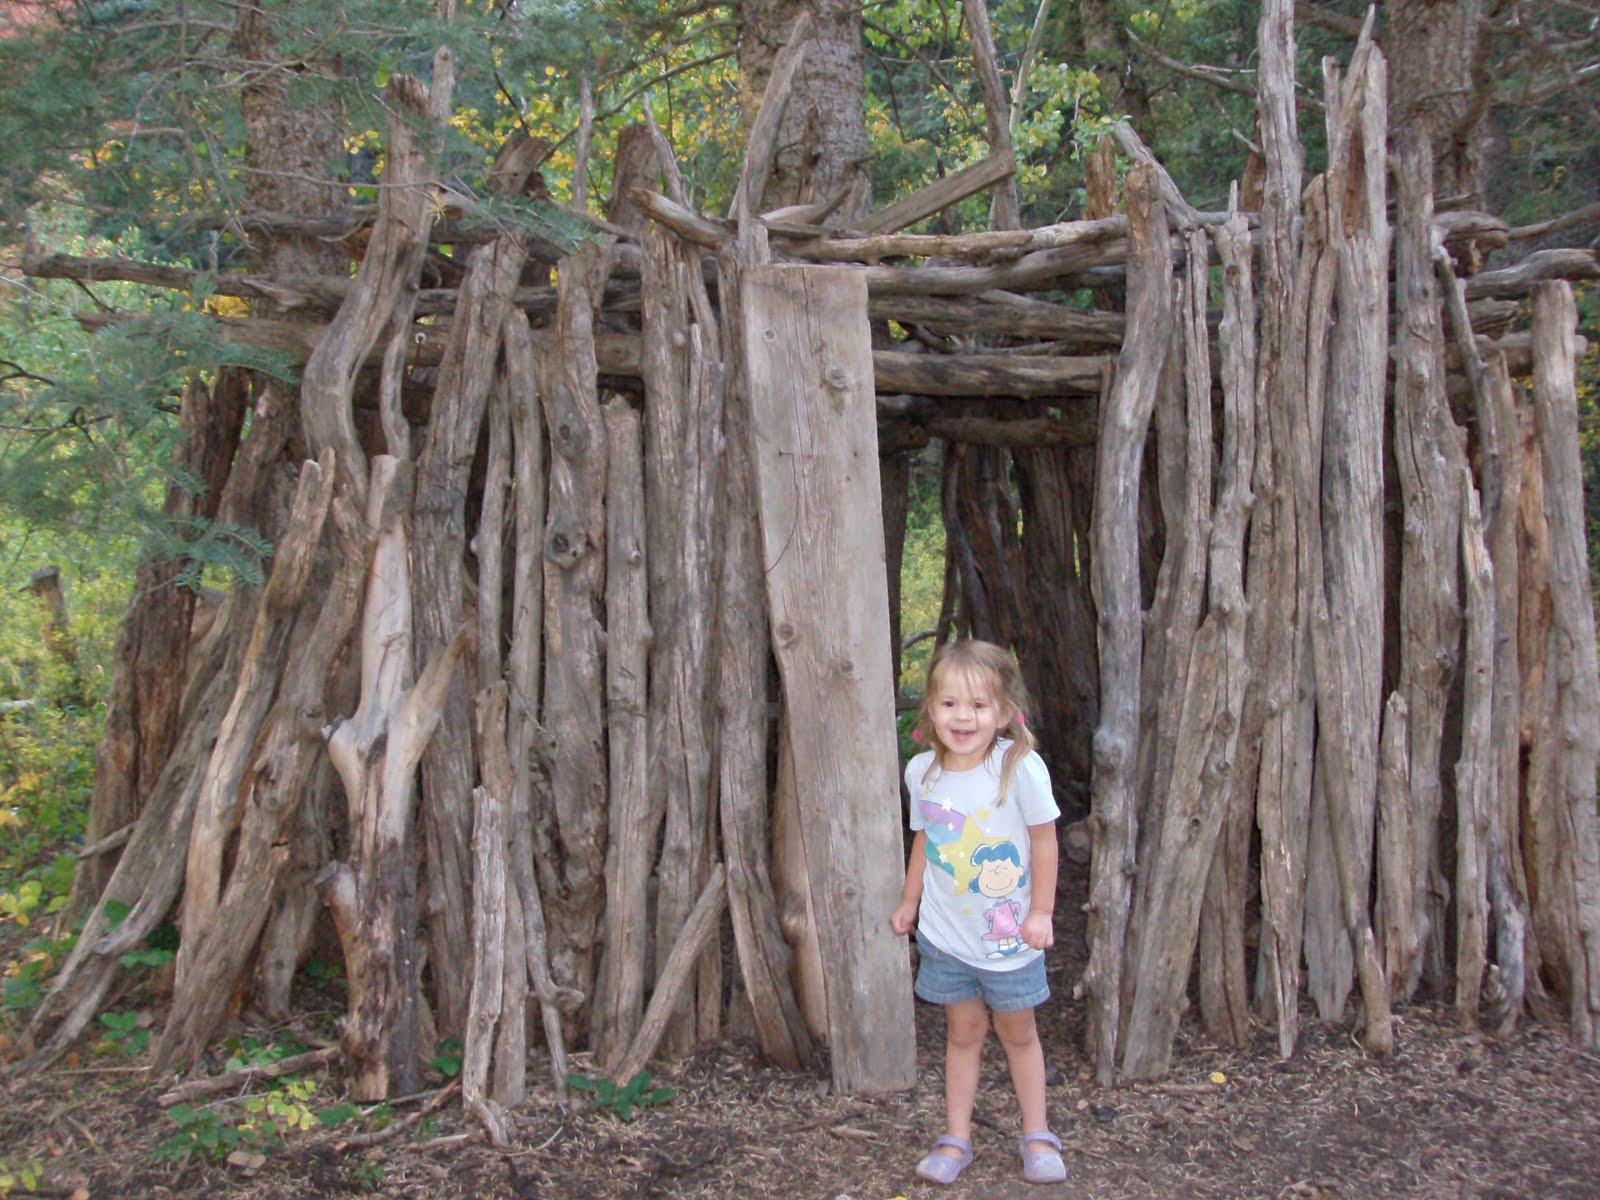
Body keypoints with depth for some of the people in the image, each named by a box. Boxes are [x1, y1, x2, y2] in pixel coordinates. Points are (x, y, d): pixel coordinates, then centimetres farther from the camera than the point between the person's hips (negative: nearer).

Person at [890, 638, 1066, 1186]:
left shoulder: (1020, 768, -21)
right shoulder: (921, 771, -8)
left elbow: (1043, 839, -11)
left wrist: (1041, 913, -9)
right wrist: (908, 901, 13)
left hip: (1009, 935, -2)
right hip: (945, 934, 2)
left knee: (1017, 1031, 13)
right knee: (963, 1031, 13)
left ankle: (1036, 1135, 30)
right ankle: (955, 1139, 25)